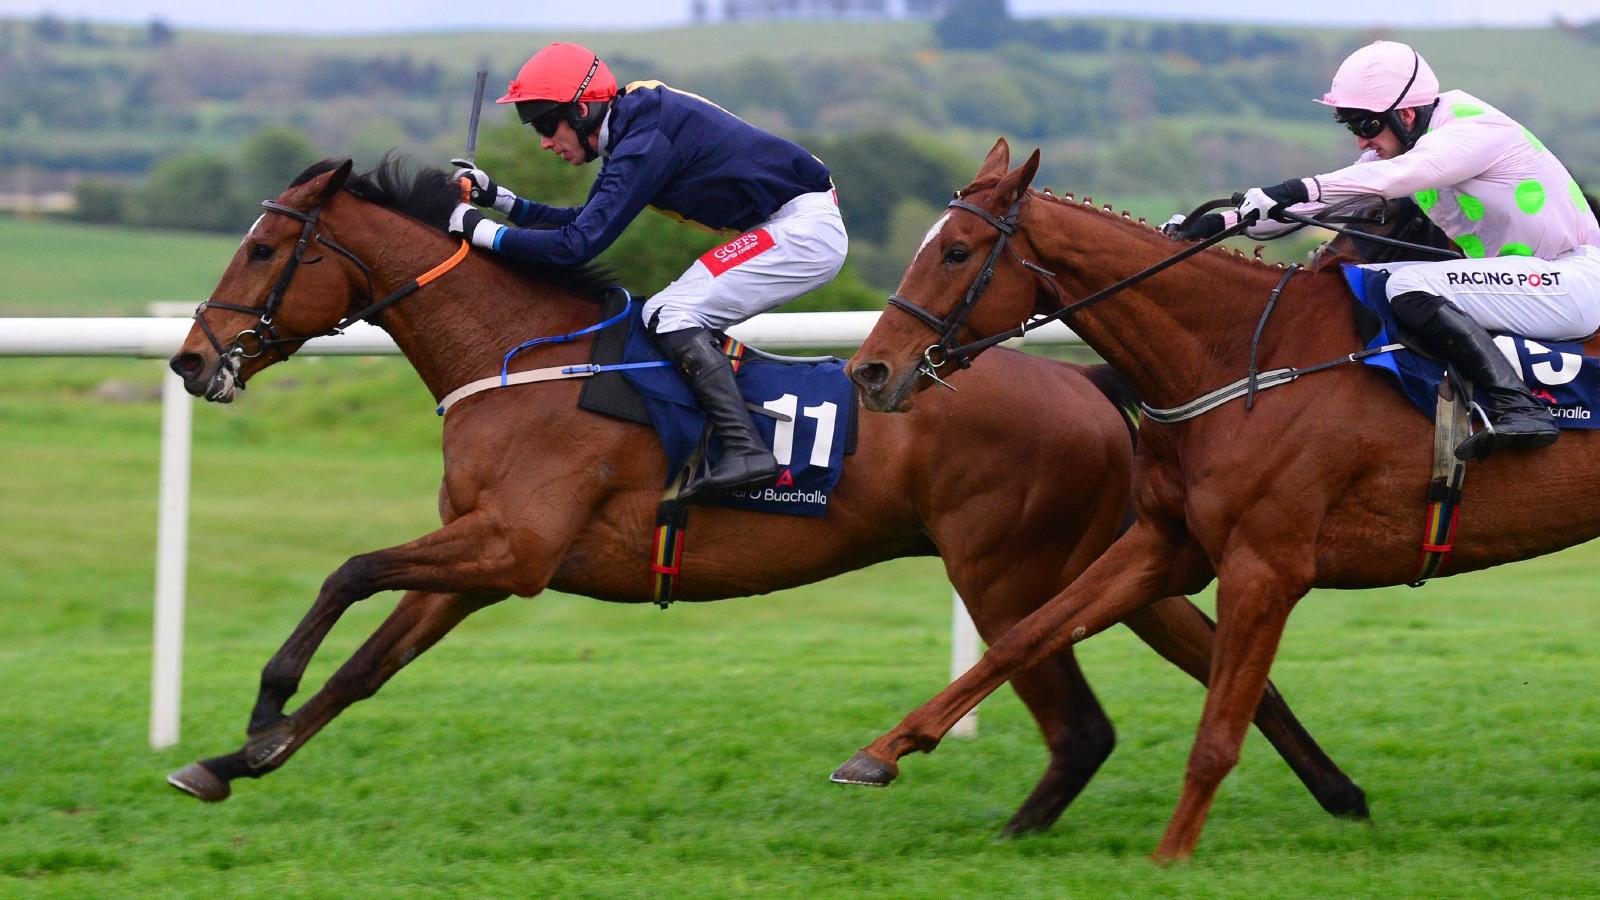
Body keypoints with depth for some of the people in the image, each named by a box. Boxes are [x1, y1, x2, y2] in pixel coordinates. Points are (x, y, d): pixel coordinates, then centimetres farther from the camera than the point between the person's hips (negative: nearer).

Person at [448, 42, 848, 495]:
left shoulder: (645, 142, -21)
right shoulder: (632, 128, 10)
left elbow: (580, 242, -24)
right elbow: (583, 221, 20)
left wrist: (482, 231, -16)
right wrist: (498, 199, 13)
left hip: (804, 229, -10)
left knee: (671, 317, -15)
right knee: (662, 317, 10)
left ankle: (744, 450, -24)